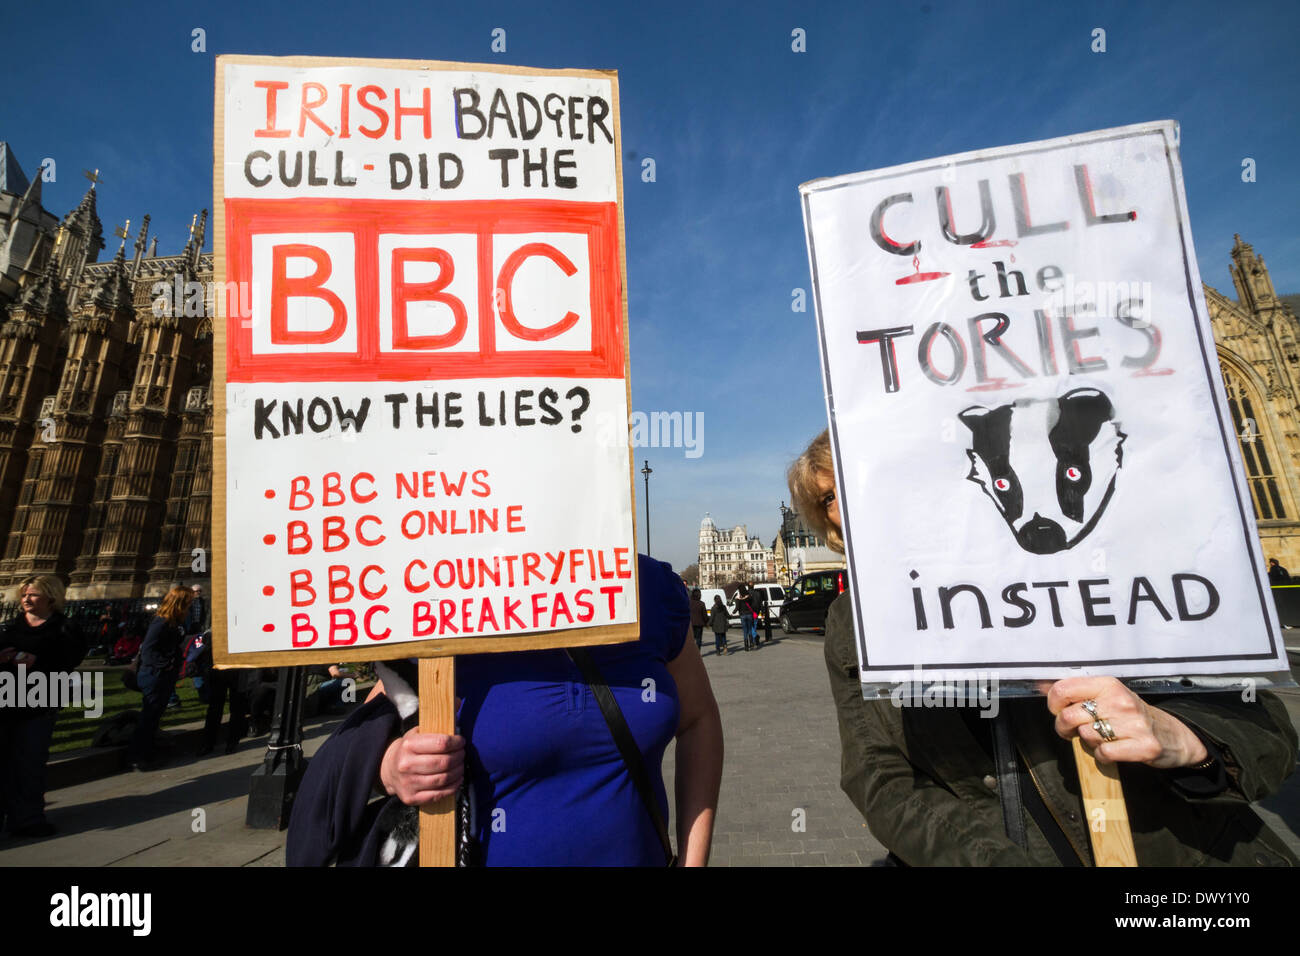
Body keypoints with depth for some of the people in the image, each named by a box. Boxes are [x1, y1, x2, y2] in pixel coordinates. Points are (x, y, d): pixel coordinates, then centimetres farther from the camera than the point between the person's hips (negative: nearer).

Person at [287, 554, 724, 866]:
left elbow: (698, 720, 1)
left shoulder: (654, 590, -13)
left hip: (641, 854, 2)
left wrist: (693, 858, -3)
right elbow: (362, 742, -4)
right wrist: (387, 770, -26)